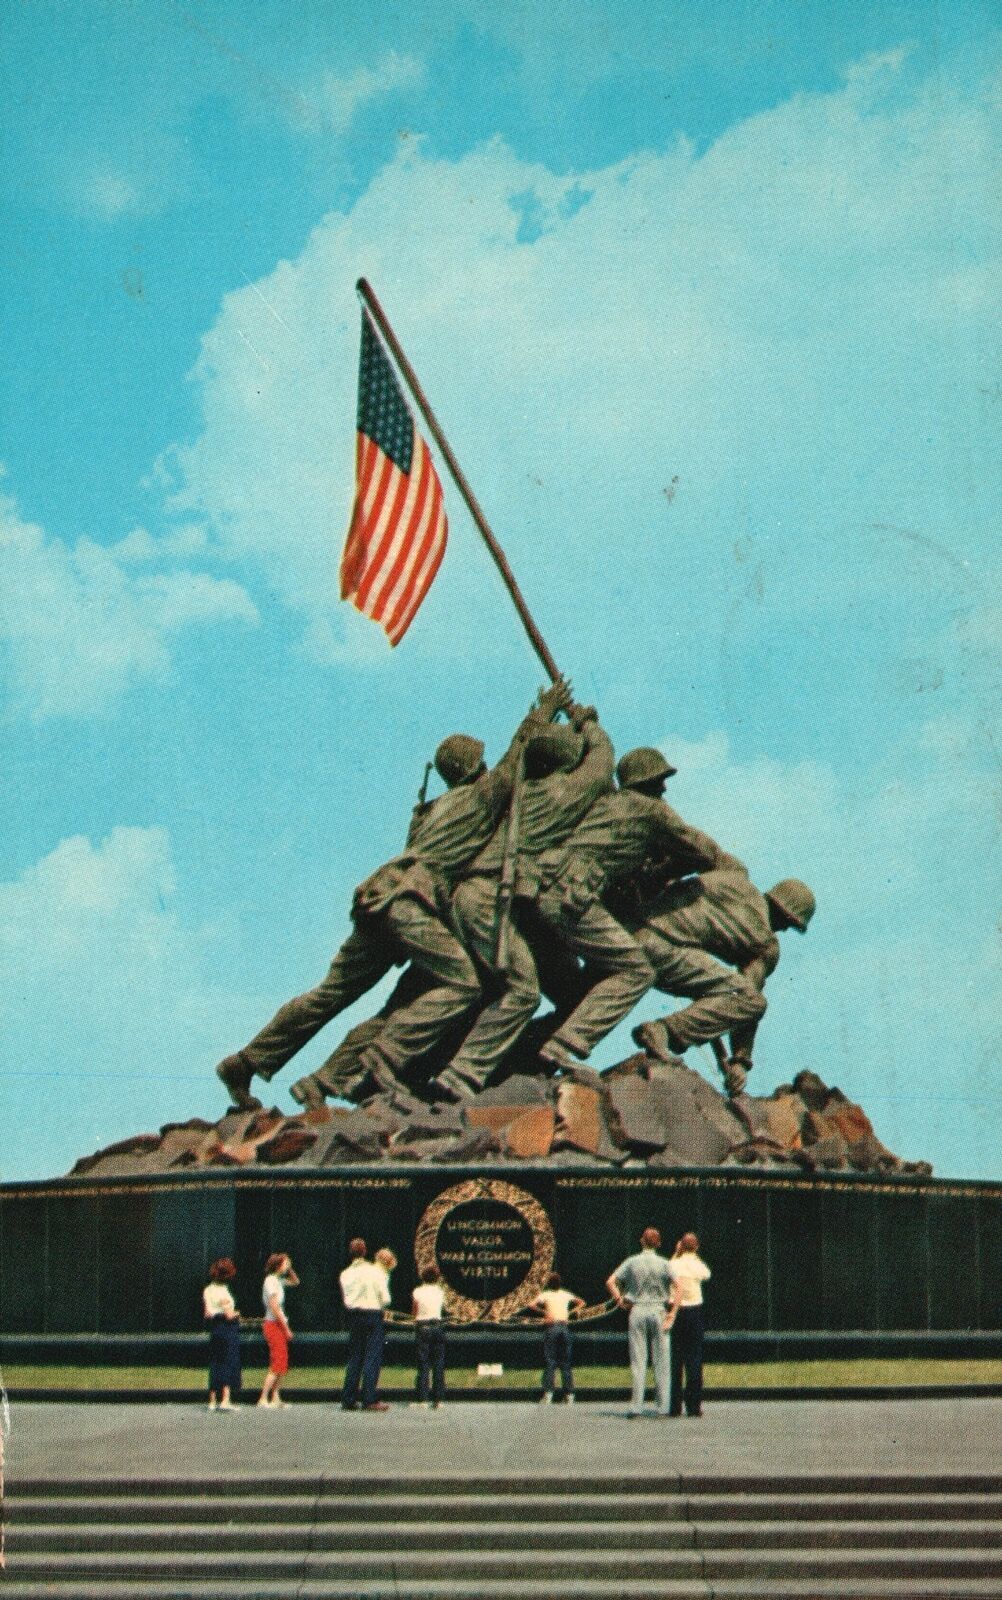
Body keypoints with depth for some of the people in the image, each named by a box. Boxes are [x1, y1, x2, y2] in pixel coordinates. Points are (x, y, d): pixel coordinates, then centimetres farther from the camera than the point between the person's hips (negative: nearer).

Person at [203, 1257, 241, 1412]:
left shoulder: (208, 1290, 5)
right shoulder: (223, 1291, -15)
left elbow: (207, 1314, 4)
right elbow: (229, 1315, -17)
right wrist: (236, 1313, 2)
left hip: (214, 1329, 7)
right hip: (228, 1330, -7)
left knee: (215, 1365, 11)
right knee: (229, 1364, -2)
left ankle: (213, 1401, 13)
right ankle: (226, 1400, -8)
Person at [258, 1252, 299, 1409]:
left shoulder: (277, 1280, 13)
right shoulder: (271, 1281, -15)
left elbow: (295, 1282, 30)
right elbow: (274, 1308, -19)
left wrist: (290, 1269, 11)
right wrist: (287, 1328, -16)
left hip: (278, 1325, 10)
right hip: (273, 1324, -10)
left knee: (282, 1363, 11)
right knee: (277, 1363, -11)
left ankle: (275, 1398, 14)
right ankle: (263, 1399, -12)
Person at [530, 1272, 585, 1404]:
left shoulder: (545, 1294, 4)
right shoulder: (566, 1294, 15)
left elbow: (533, 1305, -11)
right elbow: (581, 1303, 23)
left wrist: (543, 1311, 2)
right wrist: (570, 1312, 15)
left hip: (551, 1327, -3)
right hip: (564, 1327, 3)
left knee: (549, 1362, -4)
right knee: (565, 1363, 6)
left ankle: (548, 1393, -14)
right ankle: (569, 1395, 2)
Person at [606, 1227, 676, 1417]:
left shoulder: (632, 1262, 1)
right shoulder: (663, 1264, -1)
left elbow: (610, 1282, -5)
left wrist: (620, 1300, 5)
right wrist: (671, 1314, -8)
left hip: (638, 1311, 1)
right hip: (658, 1311, -1)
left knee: (638, 1361, 3)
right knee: (661, 1362, 4)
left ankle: (637, 1407, 0)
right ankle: (663, 1407, 2)